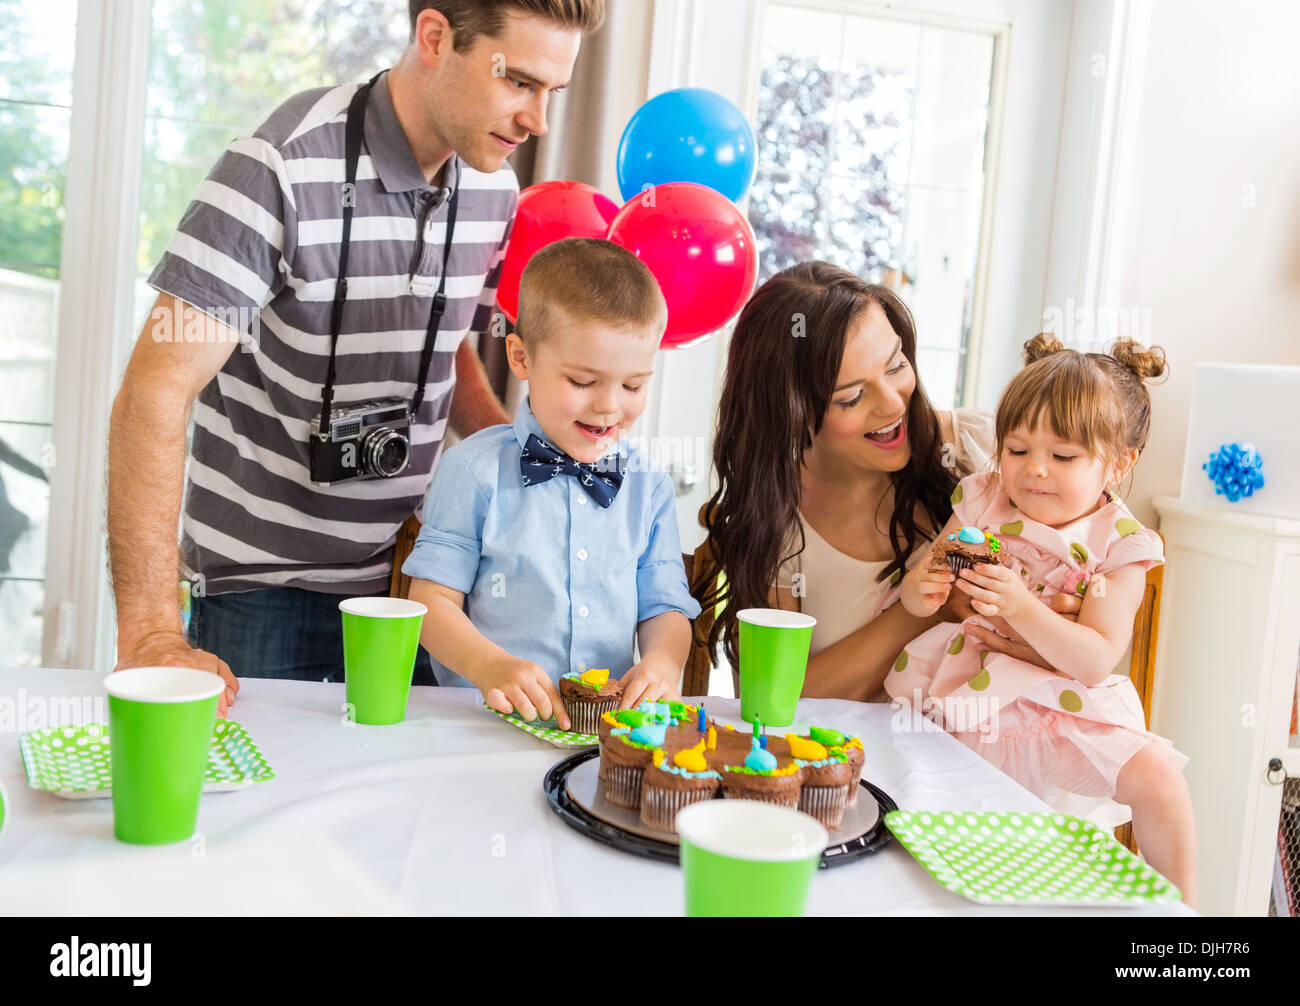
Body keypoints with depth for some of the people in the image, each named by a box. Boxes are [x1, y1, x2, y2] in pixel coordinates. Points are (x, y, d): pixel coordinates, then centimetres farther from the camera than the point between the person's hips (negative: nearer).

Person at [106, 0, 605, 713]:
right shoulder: (285, 169, -19)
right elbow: (155, 394, -21)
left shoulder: (494, 187, 1)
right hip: (264, 587, -5)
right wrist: (150, 634, -26)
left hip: (408, 574, 6)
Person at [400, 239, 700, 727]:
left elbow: (664, 608, 13)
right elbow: (433, 599, 0)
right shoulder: (475, 469, 2)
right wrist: (490, 665, -19)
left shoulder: (649, 487, 12)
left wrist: (662, 662, -10)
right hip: (485, 719, -4)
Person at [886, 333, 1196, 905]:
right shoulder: (981, 506, 0)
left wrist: (1021, 607, -30)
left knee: (1157, 776, -18)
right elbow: (923, 586, 6)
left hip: (1065, 708, -2)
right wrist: (917, 591, -19)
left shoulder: (1118, 547, -6)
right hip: (967, 695, 2)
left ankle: (1180, 899, 6)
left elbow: (1096, 661, -16)